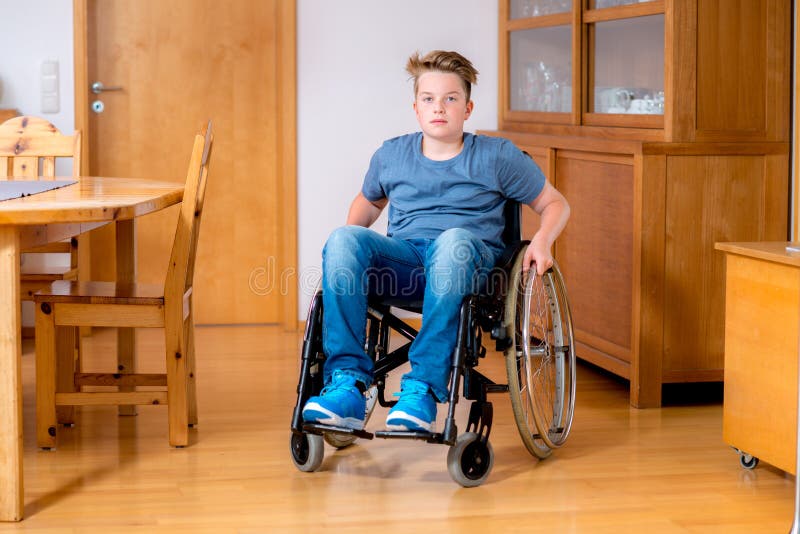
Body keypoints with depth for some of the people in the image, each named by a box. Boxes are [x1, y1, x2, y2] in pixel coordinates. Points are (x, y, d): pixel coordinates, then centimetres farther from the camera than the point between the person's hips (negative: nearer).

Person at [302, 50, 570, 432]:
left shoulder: (498, 156, 9)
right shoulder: (391, 155, 17)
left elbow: (554, 204, 16)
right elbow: (369, 200, 36)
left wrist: (542, 240, -5)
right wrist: (350, 241, 15)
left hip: (471, 259, -2)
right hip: (403, 257, 3)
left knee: (455, 239, -40)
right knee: (343, 239, -30)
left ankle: (422, 389, -42)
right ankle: (347, 383, -36)